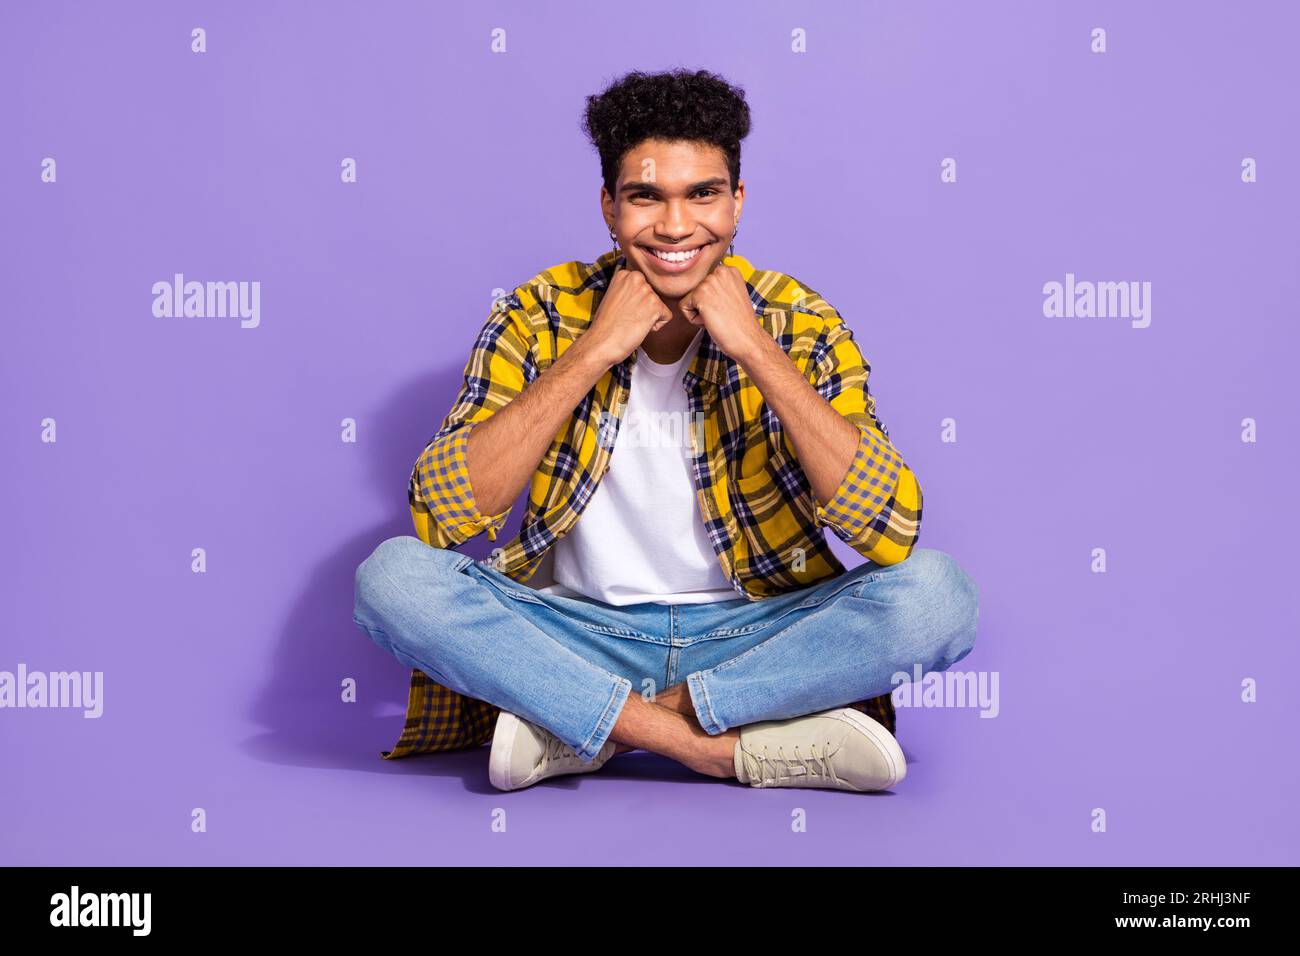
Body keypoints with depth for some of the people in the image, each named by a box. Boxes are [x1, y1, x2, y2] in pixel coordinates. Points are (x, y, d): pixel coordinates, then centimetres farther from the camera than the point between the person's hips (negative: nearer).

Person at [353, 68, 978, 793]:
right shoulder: (541, 316, -6)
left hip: (755, 635, 0)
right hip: (584, 633, 0)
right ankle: (742, 746, -22)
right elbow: (440, 514, -18)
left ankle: (580, 724, -18)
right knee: (395, 575, -23)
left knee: (934, 592, -26)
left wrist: (754, 348, -23)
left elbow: (892, 533, -20)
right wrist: (592, 351, -22)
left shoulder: (798, 323, -7)